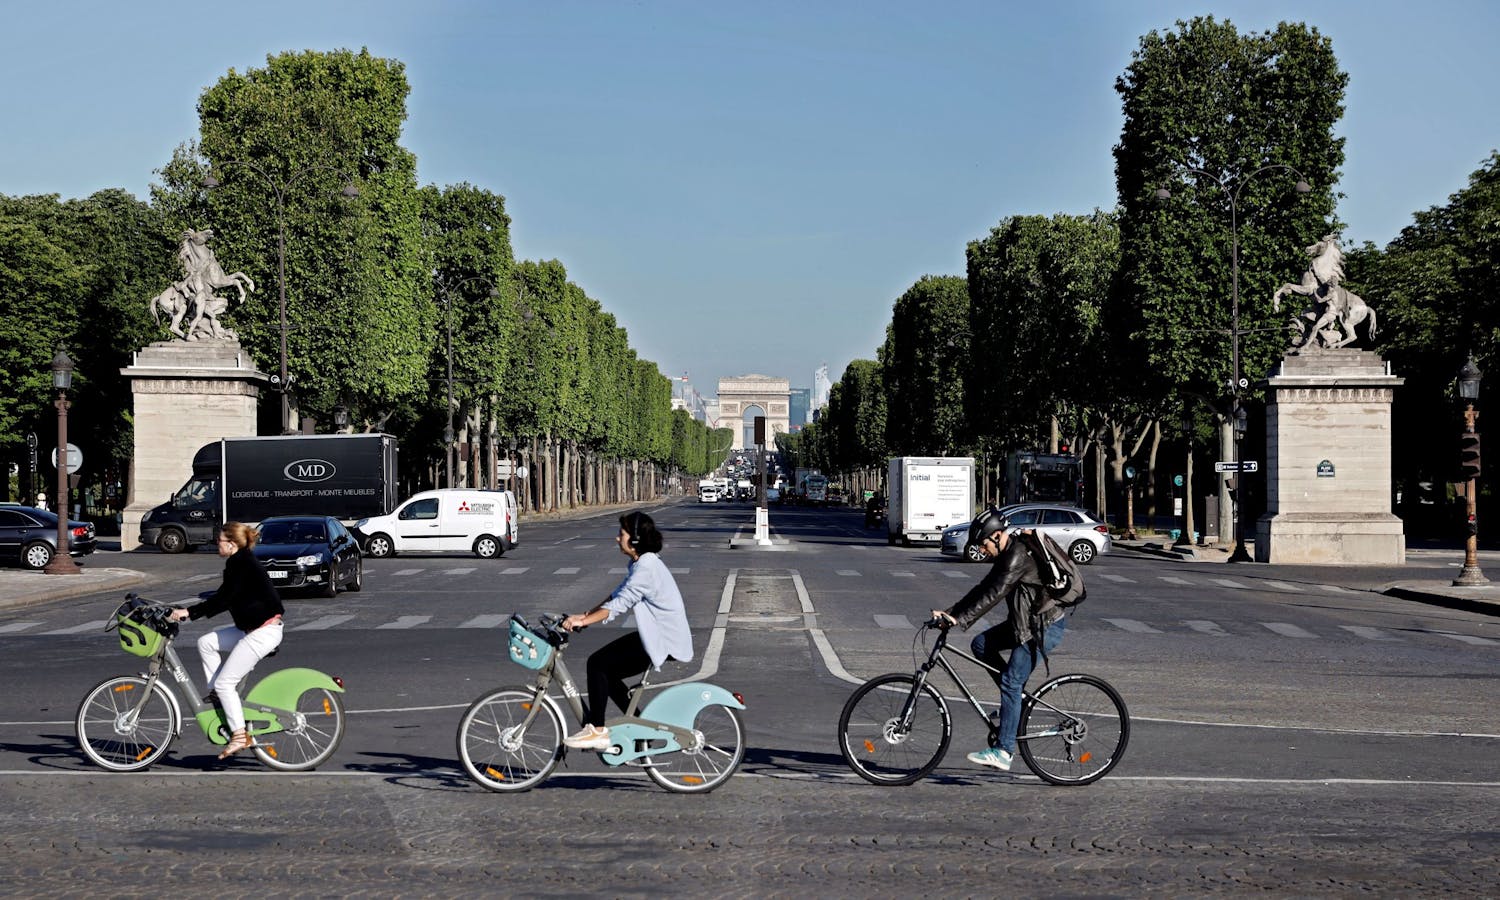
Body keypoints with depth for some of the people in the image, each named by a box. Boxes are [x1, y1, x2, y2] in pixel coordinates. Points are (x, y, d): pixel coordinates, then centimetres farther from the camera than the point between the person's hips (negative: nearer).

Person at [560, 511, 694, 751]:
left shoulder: (647, 566, -21)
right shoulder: (640, 563, 12)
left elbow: (620, 603, -26)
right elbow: (618, 595, 14)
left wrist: (583, 621, -26)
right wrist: (586, 615, 5)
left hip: (664, 642, -10)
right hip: (653, 635, 10)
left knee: (598, 663, -13)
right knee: (605, 670, 12)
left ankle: (596, 731, -7)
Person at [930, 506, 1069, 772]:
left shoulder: (1019, 556, -20)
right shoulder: (1007, 555, 11)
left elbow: (994, 594, -25)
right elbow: (983, 588, 12)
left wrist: (960, 619, -26)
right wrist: (950, 612, 4)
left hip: (1045, 627, -10)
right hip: (1027, 622, 10)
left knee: (1010, 683, -12)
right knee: (981, 644, 6)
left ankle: (1003, 752, -11)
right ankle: (1018, 697, 12)